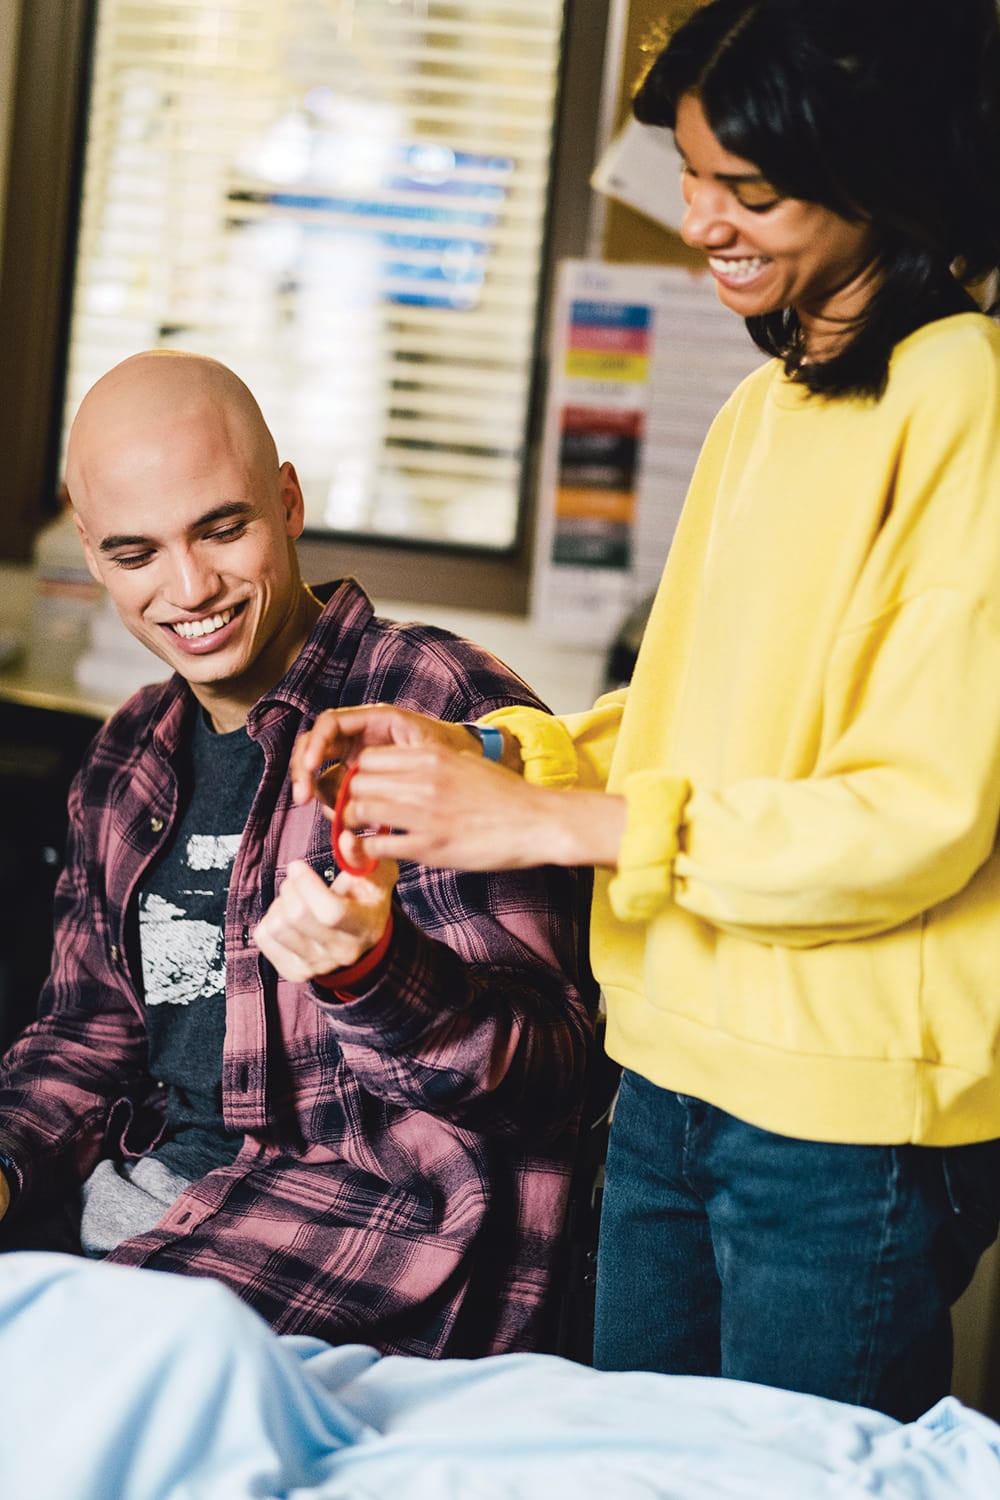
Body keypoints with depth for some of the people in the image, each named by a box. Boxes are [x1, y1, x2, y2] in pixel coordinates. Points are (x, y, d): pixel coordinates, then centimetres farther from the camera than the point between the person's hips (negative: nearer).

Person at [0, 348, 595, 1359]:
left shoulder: (447, 711, -11)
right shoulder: (132, 754, 14)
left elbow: (545, 1062, -15)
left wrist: (368, 972, -34)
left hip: (379, 1197, -7)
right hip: (129, 1193, 7)